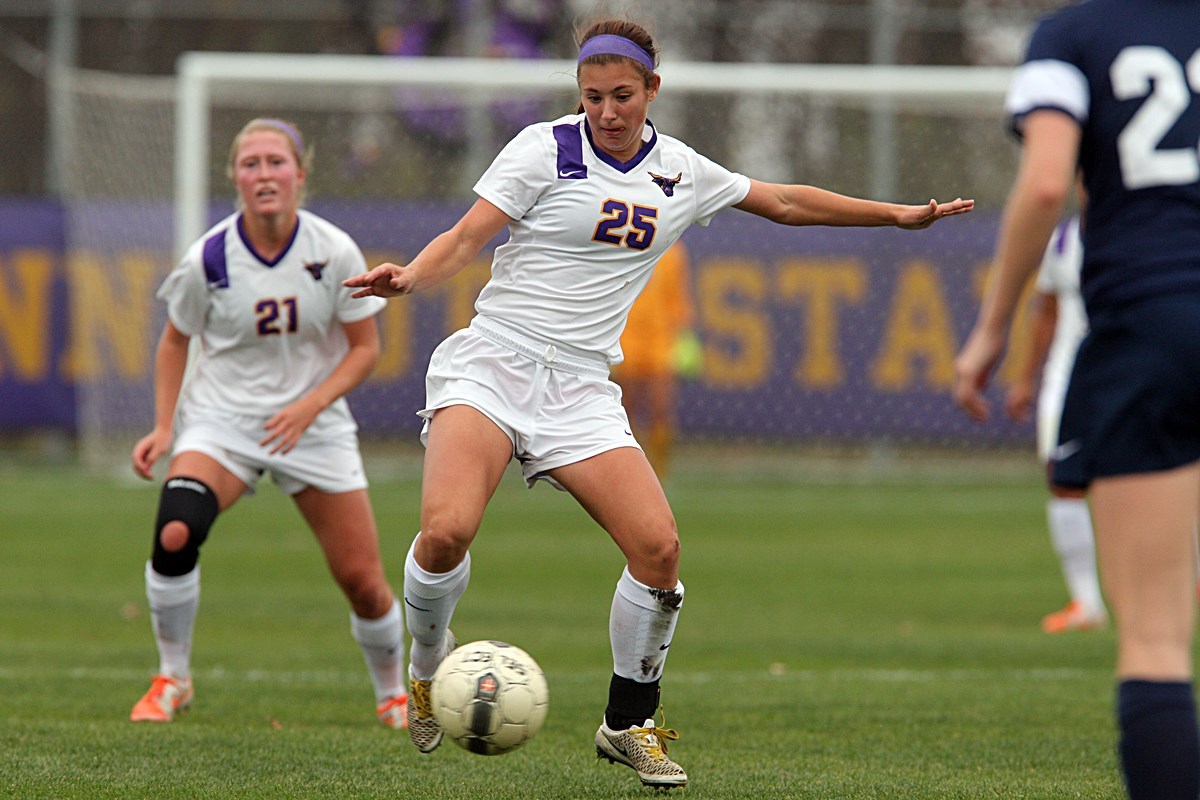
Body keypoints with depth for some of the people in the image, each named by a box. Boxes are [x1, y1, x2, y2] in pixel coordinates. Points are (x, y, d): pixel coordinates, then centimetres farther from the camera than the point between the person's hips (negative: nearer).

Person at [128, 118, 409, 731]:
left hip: (313, 424, 1)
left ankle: (393, 694, 28)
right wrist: (163, 428, -4)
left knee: (363, 582, -1)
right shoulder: (208, 259, -11)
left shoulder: (334, 252, -10)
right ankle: (172, 679, -8)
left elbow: (364, 347, -2)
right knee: (174, 534, -28)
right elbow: (175, 340, 5)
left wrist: (310, 405, -17)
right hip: (221, 420, -1)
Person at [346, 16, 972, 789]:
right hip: (492, 363, -4)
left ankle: (628, 724, 9)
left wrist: (900, 215, 24)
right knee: (446, 530, -27)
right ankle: (425, 673, 4)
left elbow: (785, 201, 23)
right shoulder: (545, 149, -4)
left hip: (581, 387, 4)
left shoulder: (681, 172, 10)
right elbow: (465, 238, -9)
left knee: (658, 548, -13)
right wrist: (409, 277, -30)